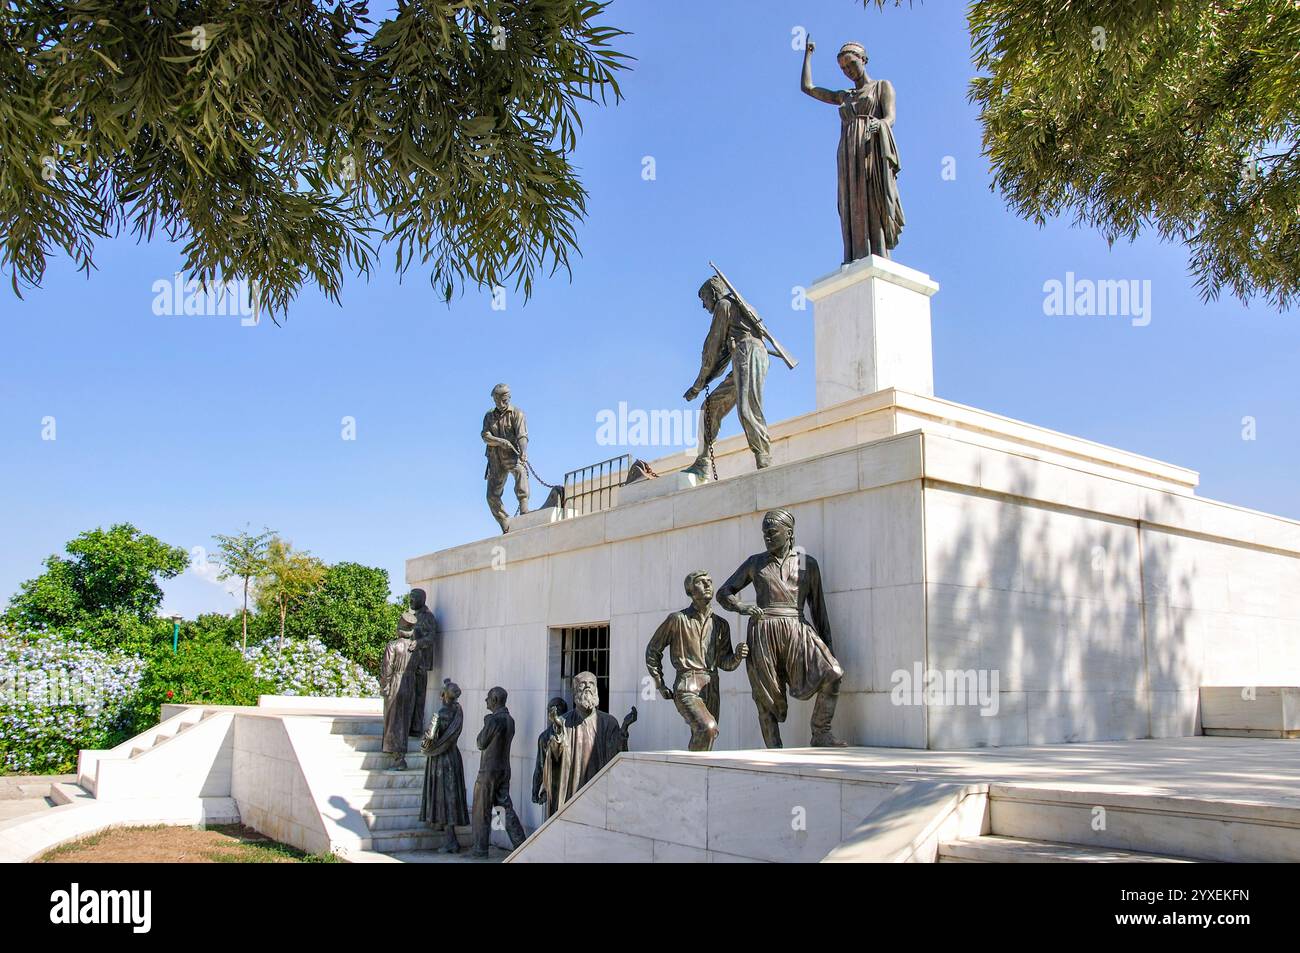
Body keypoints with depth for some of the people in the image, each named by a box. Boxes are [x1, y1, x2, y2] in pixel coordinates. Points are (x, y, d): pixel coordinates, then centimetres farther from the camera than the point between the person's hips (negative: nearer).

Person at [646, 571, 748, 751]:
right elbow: (652, 650, 9)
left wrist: (737, 656, -9)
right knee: (708, 728, -28)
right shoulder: (677, 620, -1)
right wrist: (660, 685, 5)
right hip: (687, 687, -5)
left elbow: (724, 663, 13)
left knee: (701, 740, 6)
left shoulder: (721, 624, 13)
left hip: (711, 689, 5)